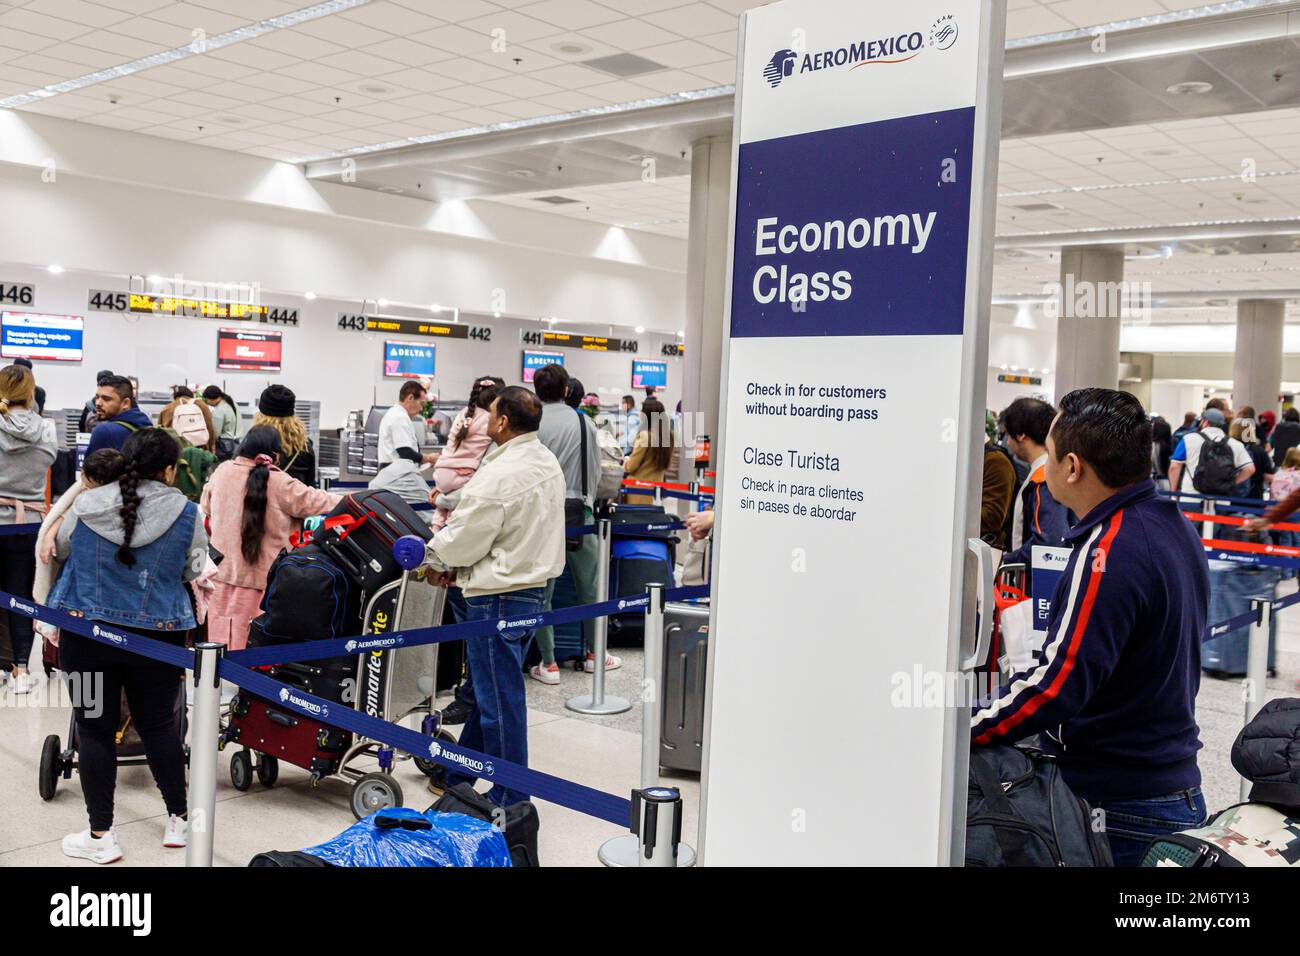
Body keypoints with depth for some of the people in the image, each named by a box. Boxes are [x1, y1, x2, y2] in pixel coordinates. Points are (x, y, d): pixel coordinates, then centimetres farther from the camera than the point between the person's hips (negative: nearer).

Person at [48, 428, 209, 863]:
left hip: (87, 630, 0)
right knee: (159, 724, 14)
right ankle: (178, 820, 25)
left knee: (94, 728, 9)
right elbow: (197, 572, 3)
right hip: (158, 634, 0)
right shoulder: (186, 513, -8)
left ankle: (101, 835, 16)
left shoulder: (85, 505, -4)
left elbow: (61, 549, 15)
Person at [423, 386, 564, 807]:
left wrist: (435, 552, 6)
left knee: (500, 699, 2)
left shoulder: (499, 476, -23)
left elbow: (462, 542, -17)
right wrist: (459, 566, 10)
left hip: (498, 599, -10)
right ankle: (459, 774, 37)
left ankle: (509, 799, 13)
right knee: (490, 689, 21)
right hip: (532, 587, 10)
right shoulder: (547, 463, 7)